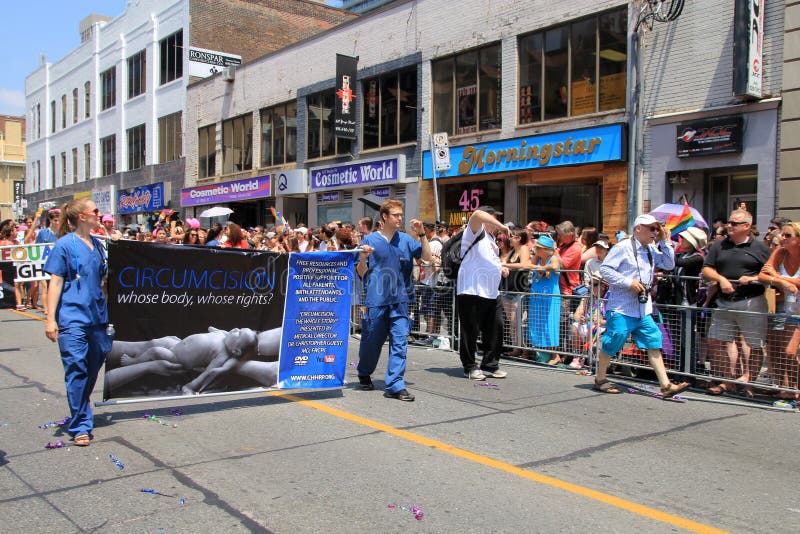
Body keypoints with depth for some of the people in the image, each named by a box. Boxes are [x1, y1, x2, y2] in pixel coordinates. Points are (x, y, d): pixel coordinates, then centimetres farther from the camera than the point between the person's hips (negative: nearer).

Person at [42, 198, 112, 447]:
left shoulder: (97, 245, 12)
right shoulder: (64, 245, -6)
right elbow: (55, 282, -8)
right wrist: (50, 319, -12)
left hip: (97, 316, 6)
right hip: (72, 317, -6)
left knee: (93, 369, 13)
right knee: (76, 371, -5)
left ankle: (80, 413, 33)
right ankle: (80, 427, 2)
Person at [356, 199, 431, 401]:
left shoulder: (406, 239, 8)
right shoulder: (371, 240, 0)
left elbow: (427, 257, 1)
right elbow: (362, 273, 3)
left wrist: (421, 234, -8)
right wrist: (363, 258, -17)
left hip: (400, 299, 2)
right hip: (376, 299, -2)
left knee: (399, 342, -4)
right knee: (372, 341, 10)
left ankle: (395, 385, -1)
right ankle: (364, 374, 36)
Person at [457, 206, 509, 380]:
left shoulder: (490, 238, 24)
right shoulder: (474, 232, -4)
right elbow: (477, 215, -26)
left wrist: (501, 269, 17)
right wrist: (502, 226, -20)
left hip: (492, 292, 9)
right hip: (472, 292, -9)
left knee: (496, 329, 9)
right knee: (471, 331, -1)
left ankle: (490, 365, 22)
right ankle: (470, 367, 11)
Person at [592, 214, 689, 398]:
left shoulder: (652, 250, 14)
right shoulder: (623, 247, -11)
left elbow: (669, 265, 13)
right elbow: (605, 269, -15)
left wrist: (664, 242, 5)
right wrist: (628, 282, -20)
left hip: (643, 310, 7)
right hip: (621, 309, -7)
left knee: (654, 345, 2)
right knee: (611, 345, 2)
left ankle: (666, 385, 2)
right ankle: (600, 379, 19)